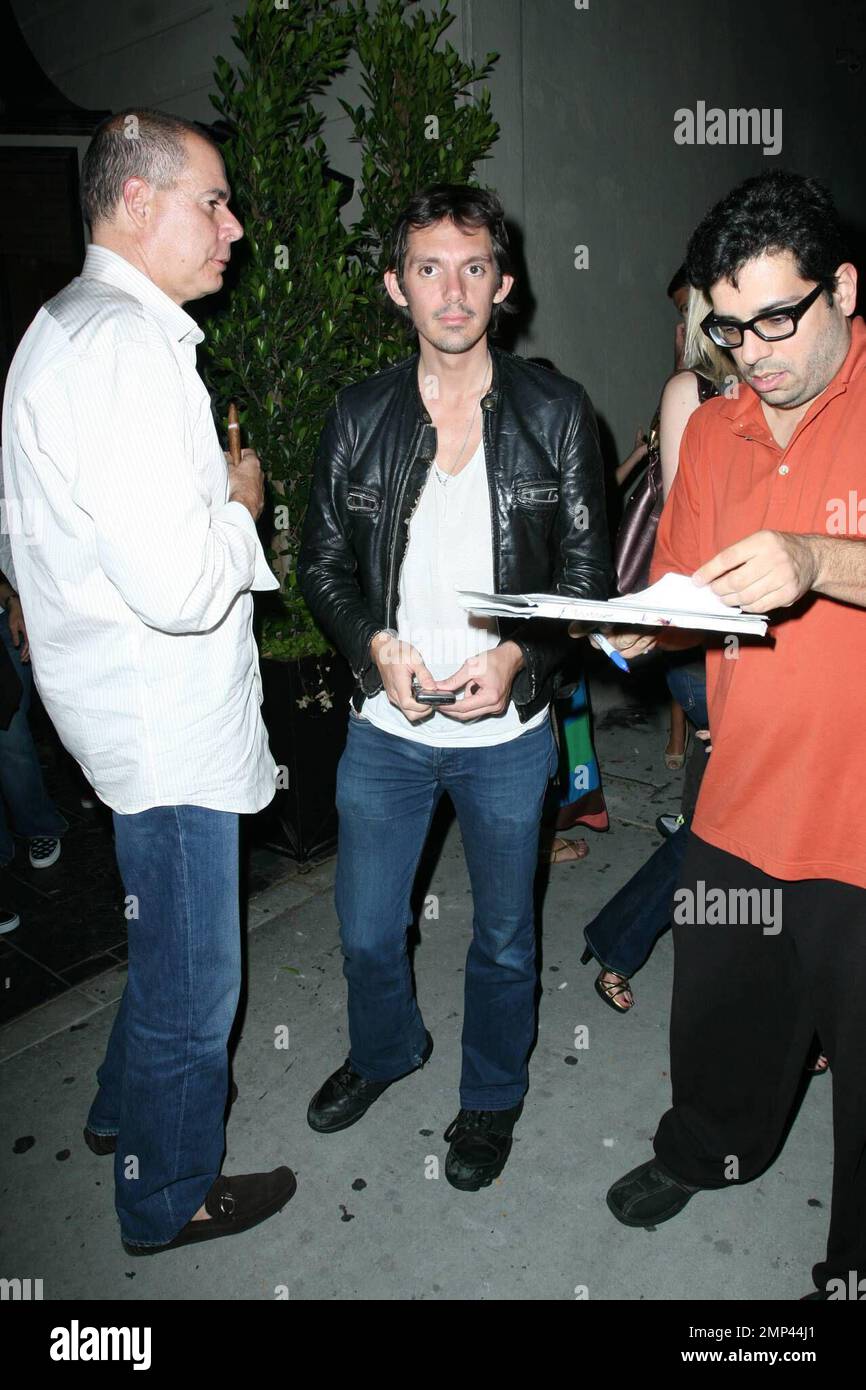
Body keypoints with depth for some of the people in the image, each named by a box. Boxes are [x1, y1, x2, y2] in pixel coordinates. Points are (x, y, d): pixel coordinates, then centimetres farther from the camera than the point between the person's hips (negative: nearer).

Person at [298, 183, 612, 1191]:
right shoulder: (358, 416, 1)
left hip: (507, 731, -1)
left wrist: (518, 656, -20)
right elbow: (322, 560, 5)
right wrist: (376, 645, -13)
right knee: (366, 933, 17)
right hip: (385, 724, 2)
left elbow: (587, 571, -3)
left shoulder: (556, 412, -4)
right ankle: (385, 1050, 50)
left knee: (503, 938, 17)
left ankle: (491, 1095, 45)